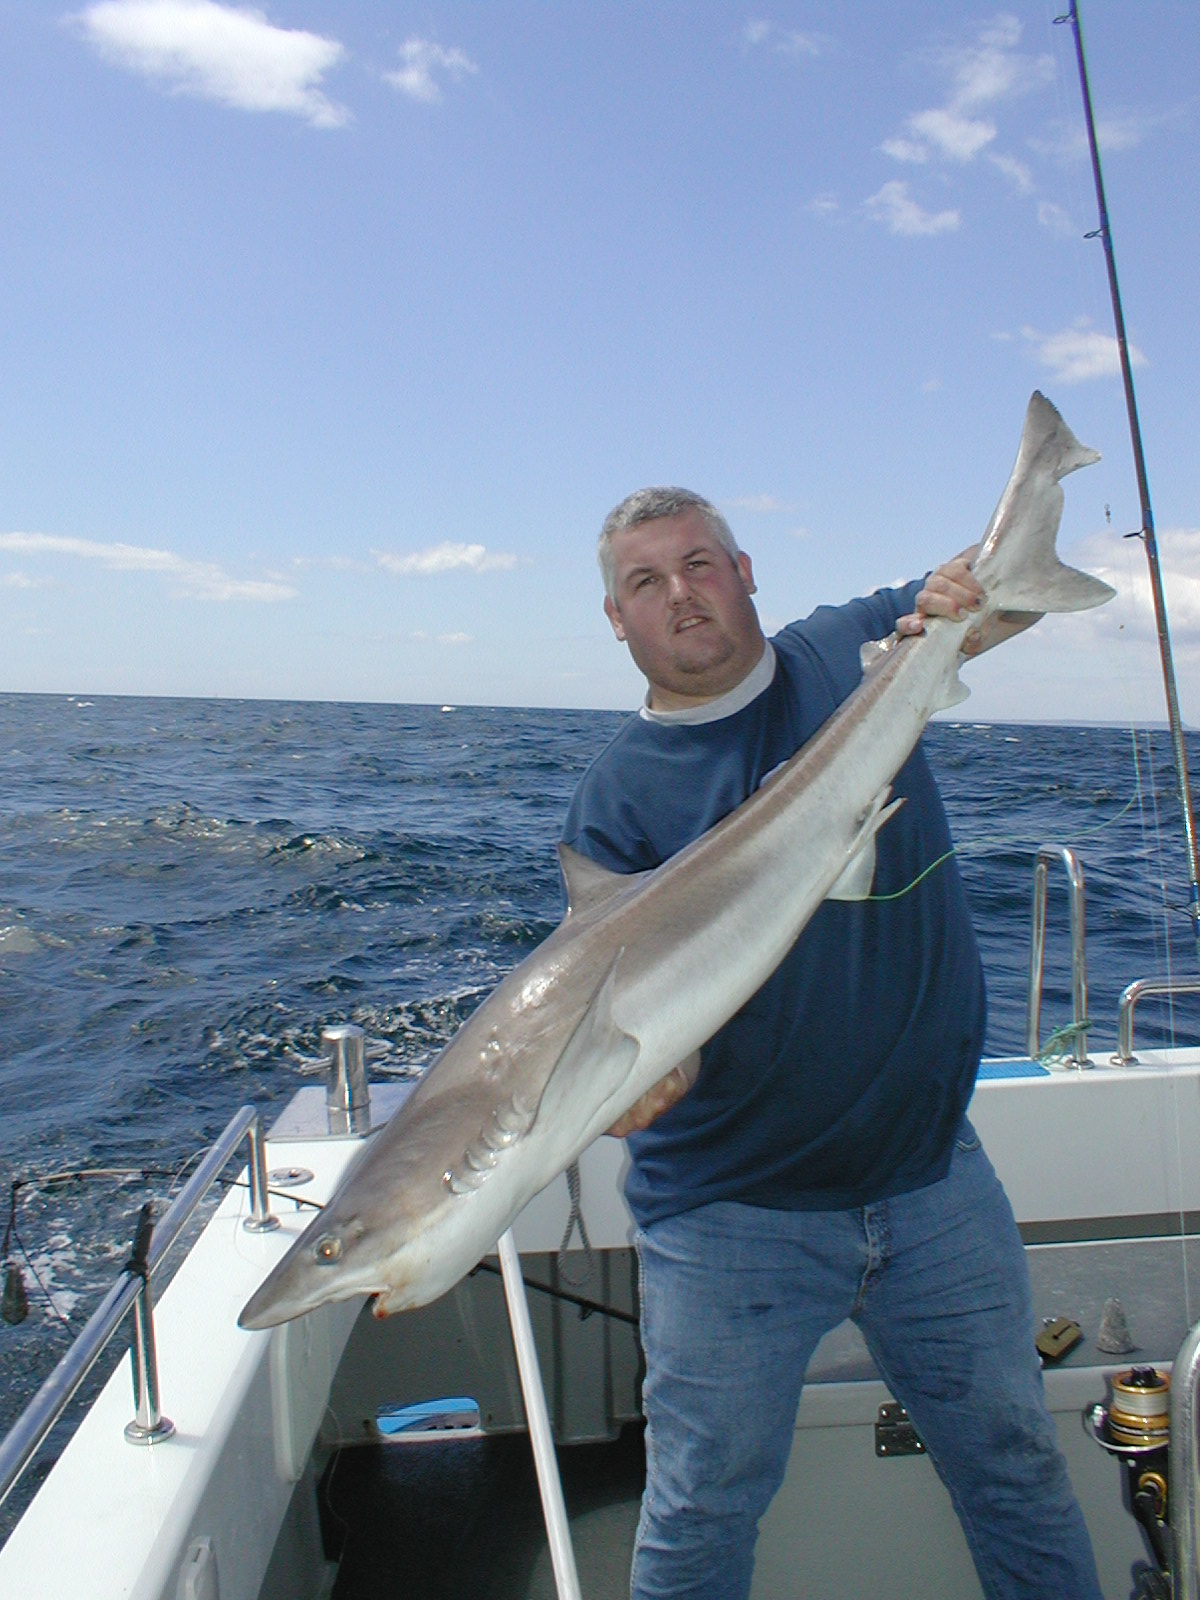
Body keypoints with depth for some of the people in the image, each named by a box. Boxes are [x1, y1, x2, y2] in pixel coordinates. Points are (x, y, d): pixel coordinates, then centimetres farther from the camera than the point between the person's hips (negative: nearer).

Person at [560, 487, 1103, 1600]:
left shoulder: (857, 650, 0)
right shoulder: (617, 796, -8)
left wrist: (964, 601, -12)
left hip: (934, 1179, 3)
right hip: (730, 1215, -2)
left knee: (1015, 1464, 21)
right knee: (702, 1511, 11)